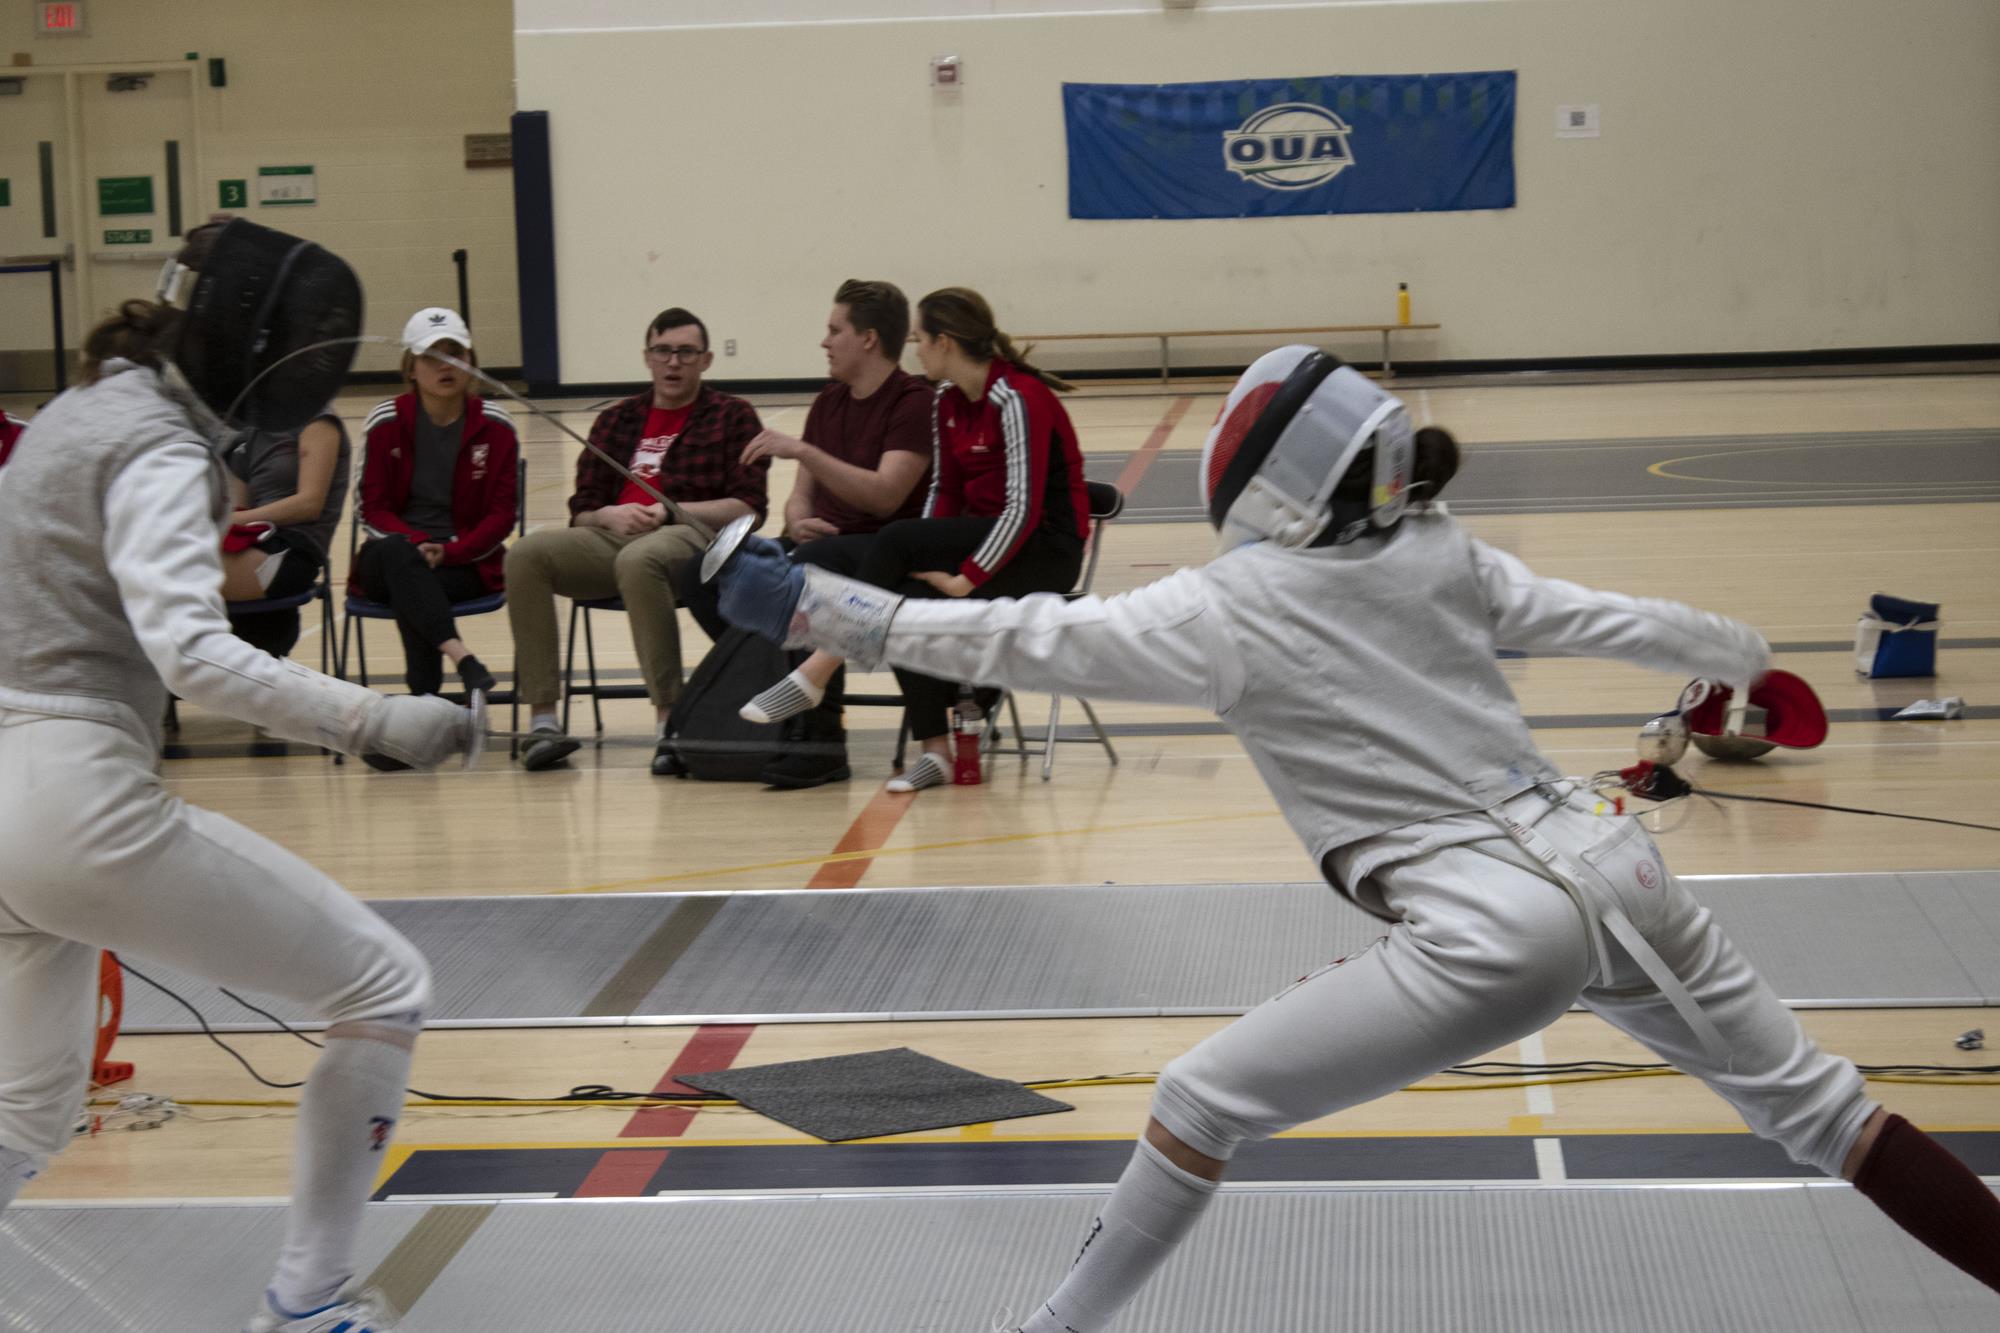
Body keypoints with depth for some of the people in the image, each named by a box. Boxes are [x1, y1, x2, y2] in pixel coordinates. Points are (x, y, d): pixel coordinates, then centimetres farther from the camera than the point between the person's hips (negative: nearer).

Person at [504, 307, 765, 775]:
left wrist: (671, 511, -11)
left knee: (638, 560, -41)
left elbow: (749, 508, 0)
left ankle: (670, 718, -37)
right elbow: (580, 513, 21)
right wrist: (609, 515, -4)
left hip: (693, 535, -5)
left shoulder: (733, 416, 12)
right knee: (526, 554, -24)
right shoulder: (616, 420, 24)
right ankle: (542, 719, -26)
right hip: (612, 535, 5)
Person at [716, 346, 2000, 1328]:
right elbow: (1601, 618, 19)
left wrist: (809, 604, -14)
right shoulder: (1440, 552, 8)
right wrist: (1747, 653, 38)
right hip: (1614, 869, 7)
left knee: (1202, 1101, 6)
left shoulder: (1238, 606, -9)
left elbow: (1030, 641, -14)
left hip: (1498, 930, -6)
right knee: (1812, 1104, 21)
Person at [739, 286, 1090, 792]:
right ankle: (935, 750, -19)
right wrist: (926, 559, -5)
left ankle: (816, 671, -21)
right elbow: (946, 491, 11)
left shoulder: (1018, 399, -18)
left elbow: (1024, 507, -22)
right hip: (983, 537, 7)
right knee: (909, 602, -23)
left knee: (894, 541, -25)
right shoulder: (947, 402, 9)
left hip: (1047, 548, -7)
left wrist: (968, 577, -24)